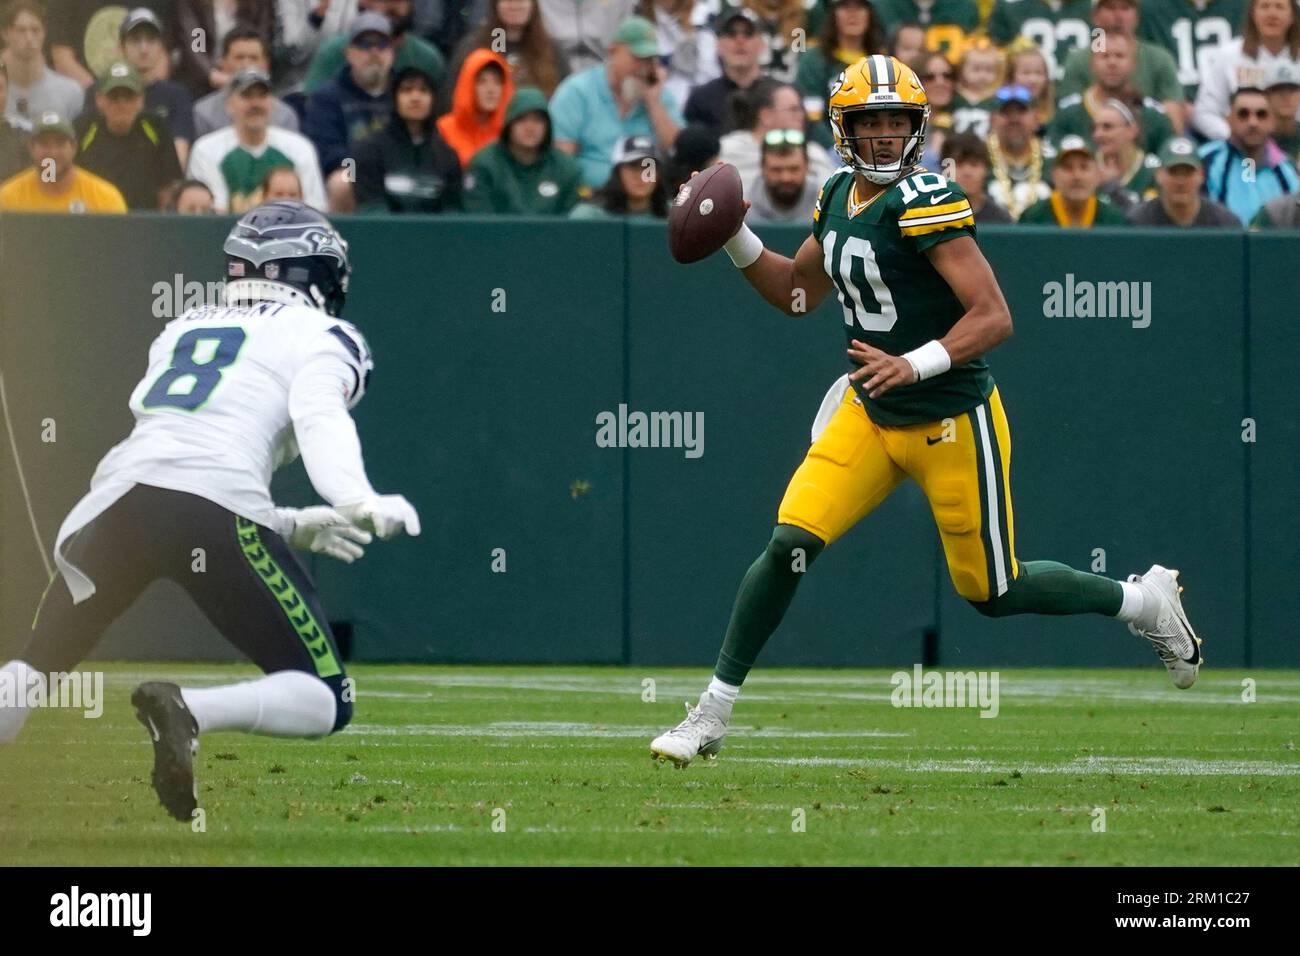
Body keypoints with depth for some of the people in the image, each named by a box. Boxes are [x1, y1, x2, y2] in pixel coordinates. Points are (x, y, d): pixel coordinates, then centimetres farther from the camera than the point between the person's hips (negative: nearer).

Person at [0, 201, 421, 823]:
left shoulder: (179, 333, 33)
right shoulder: (318, 337, 16)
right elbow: (319, 420, -6)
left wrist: (297, 528, 32)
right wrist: (360, 503, -22)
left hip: (116, 496, 5)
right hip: (218, 510, -5)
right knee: (325, 702, 3)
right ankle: (186, 712, -24)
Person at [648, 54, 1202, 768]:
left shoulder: (926, 200, -21)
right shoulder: (841, 195, 4)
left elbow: (994, 317, -26)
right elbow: (797, 292, 18)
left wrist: (915, 365, -38)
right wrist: (734, 237, 4)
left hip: (952, 424, -6)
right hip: (869, 414, 6)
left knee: (992, 591, 6)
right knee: (790, 545, -9)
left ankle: (1143, 602, 30)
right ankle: (711, 714, -1)